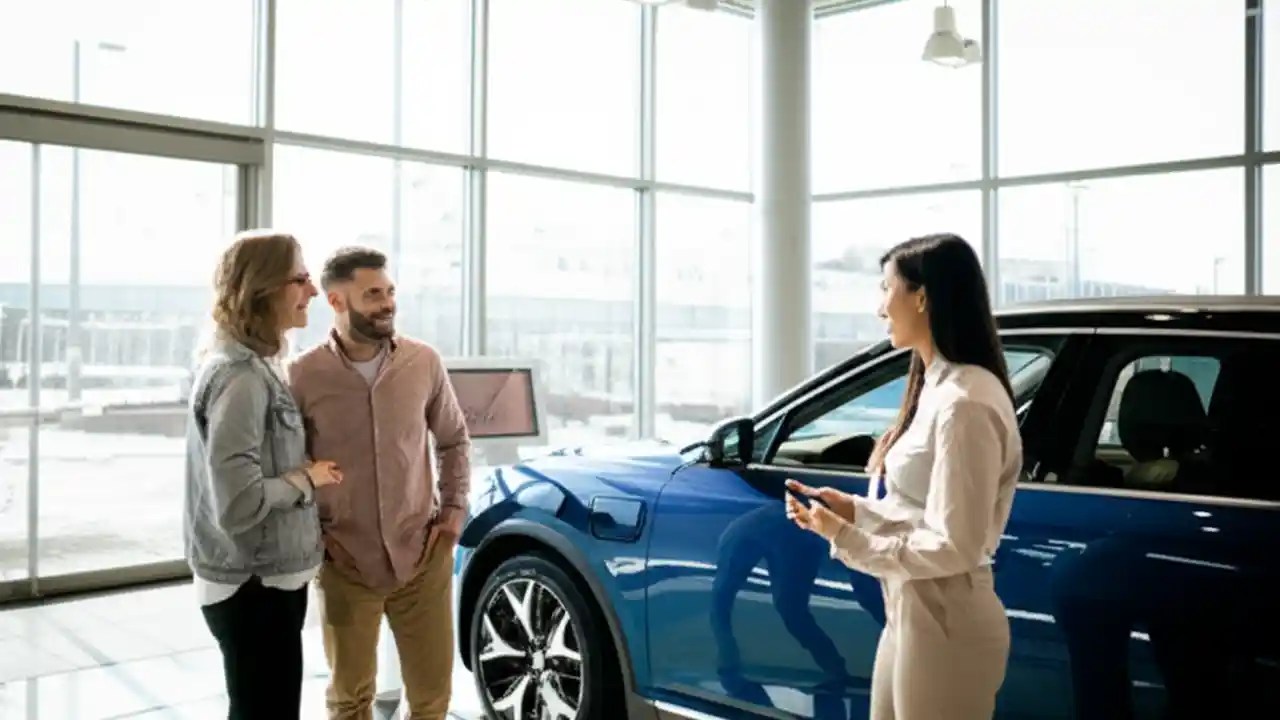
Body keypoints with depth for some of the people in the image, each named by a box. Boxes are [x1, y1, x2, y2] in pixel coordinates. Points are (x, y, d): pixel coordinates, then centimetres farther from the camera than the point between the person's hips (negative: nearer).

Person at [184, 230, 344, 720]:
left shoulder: (250, 365, 8)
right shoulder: (239, 376, -22)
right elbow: (239, 505, -28)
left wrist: (304, 473, 5)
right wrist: (308, 478, -14)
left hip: (265, 578, 10)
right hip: (254, 588, -10)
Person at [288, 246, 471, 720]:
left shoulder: (424, 362, -2)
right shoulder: (303, 376, -9)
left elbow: (454, 440, 12)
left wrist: (454, 509, 4)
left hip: (423, 556, 2)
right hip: (344, 565, -1)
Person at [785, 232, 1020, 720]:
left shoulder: (964, 403, -22)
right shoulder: (938, 387, 8)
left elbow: (952, 547, -23)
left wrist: (847, 538, -14)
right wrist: (855, 510, 1)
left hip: (944, 627, -9)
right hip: (910, 616, 9)